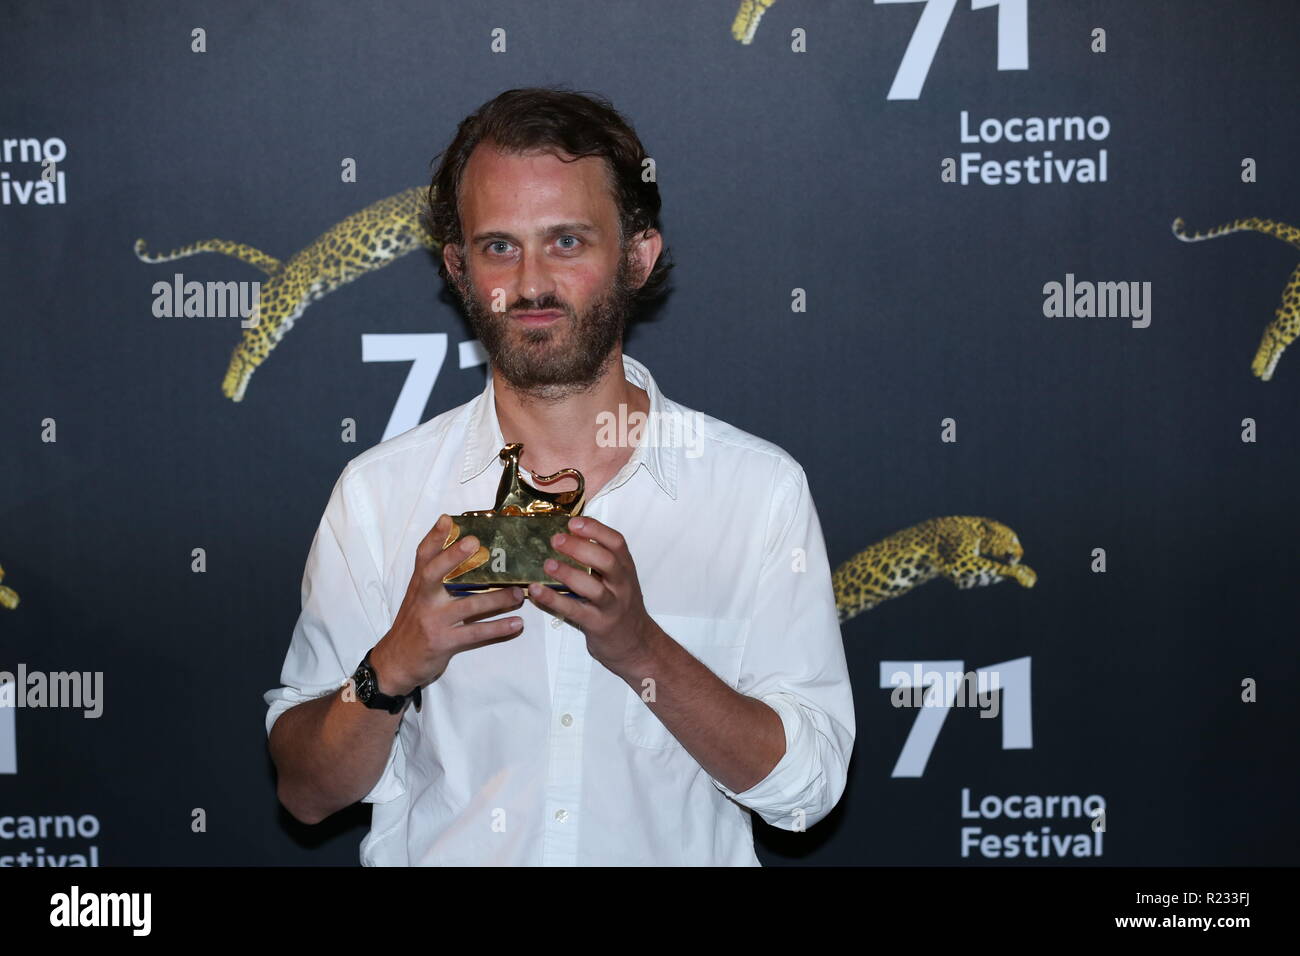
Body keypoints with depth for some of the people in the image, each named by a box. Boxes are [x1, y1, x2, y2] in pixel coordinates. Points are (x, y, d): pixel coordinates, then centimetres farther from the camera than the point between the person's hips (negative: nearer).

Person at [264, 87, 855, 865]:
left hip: (683, 854, 0)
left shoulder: (761, 489, 0)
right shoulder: (379, 492, 2)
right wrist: (395, 665, -14)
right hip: (440, 853, 1)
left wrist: (641, 650, -16)